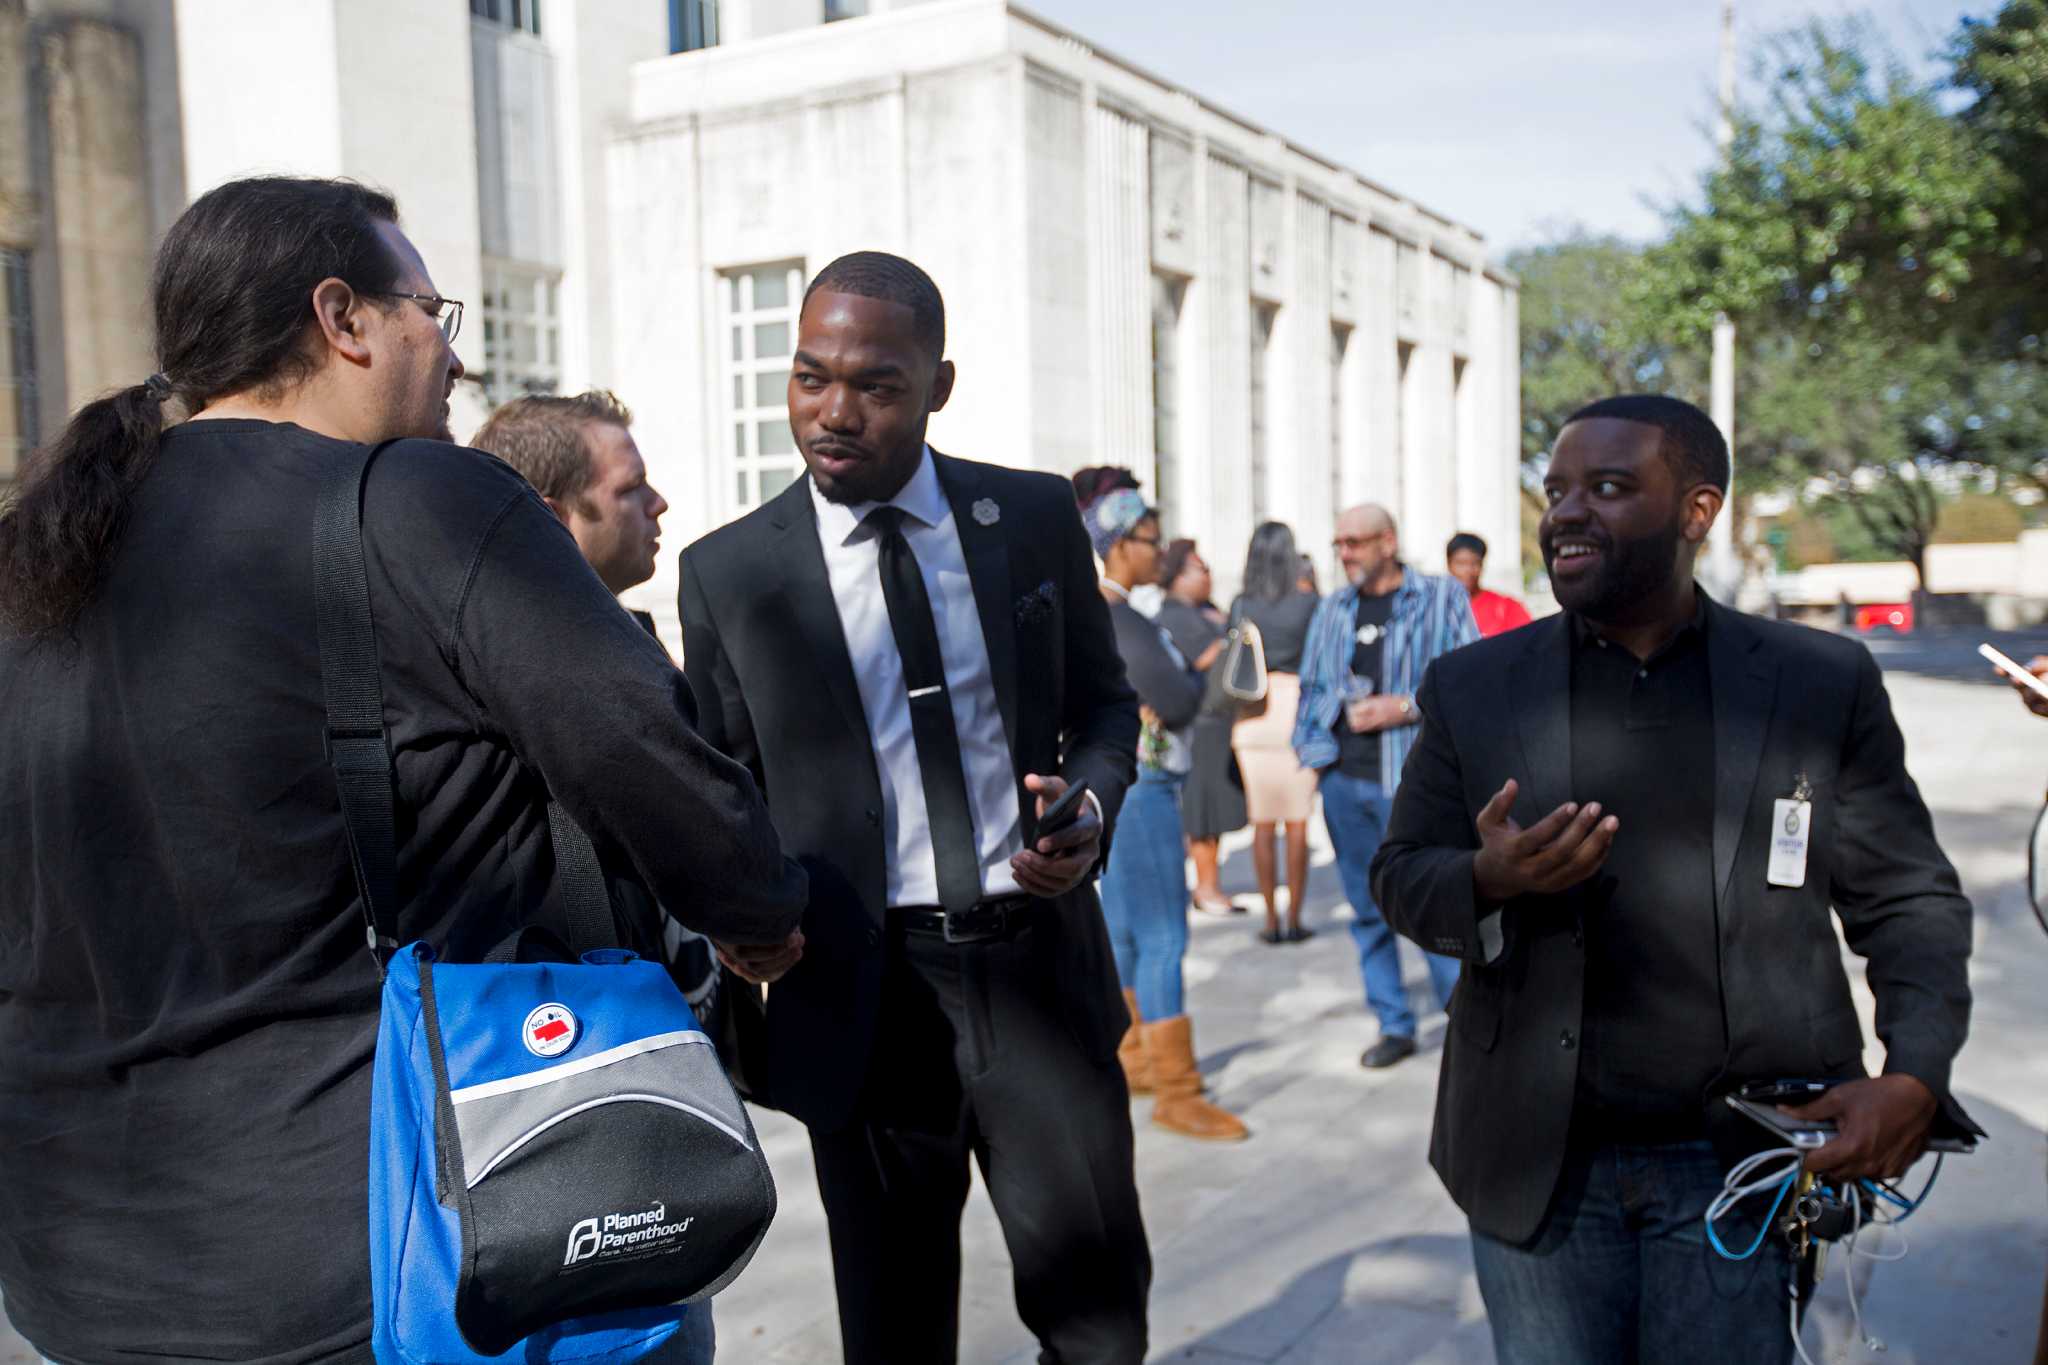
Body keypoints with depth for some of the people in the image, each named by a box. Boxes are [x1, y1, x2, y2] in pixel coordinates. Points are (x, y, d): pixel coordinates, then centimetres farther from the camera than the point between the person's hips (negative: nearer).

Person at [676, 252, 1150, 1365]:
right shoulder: (729, 573, -2)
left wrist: (1092, 803, -8)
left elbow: (1102, 698, 13)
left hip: (1039, 967, 1)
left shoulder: (1035, 516, 2)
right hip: (864, 996, -1)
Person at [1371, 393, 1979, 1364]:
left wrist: (1916, 1073, -12)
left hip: (1745, 1162, 0)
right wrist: (1490, 880, -17)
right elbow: (1399, 875, 5)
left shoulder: (1825, 683, 1)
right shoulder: (1471, 688, 2)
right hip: (1537, 1165, 1)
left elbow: (1910, 900, 4)